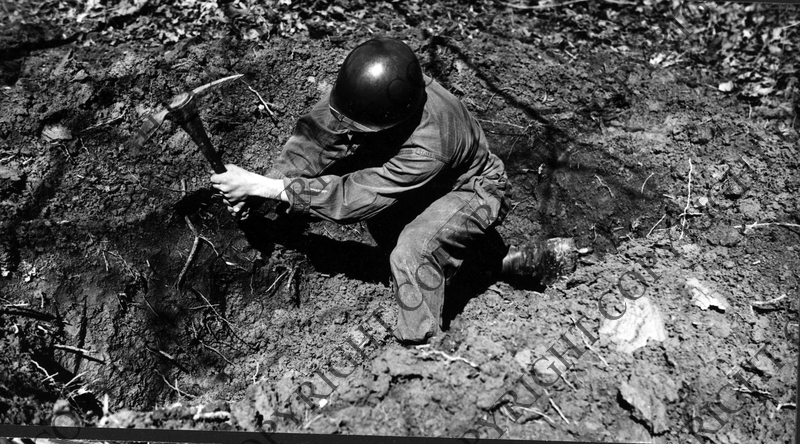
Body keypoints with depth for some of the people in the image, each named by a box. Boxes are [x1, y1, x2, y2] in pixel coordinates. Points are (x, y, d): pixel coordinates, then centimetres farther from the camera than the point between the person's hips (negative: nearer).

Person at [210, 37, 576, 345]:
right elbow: (317, 131, -18)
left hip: (473, 189, -9)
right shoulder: (373, 92, -26)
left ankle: (420, 348, -5)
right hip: (432, 183, 9)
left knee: (412, 252, -29)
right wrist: (269, 180, -31)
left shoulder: (427, 146, -42)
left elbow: (351, 198, -37)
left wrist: (265, 188, -33)